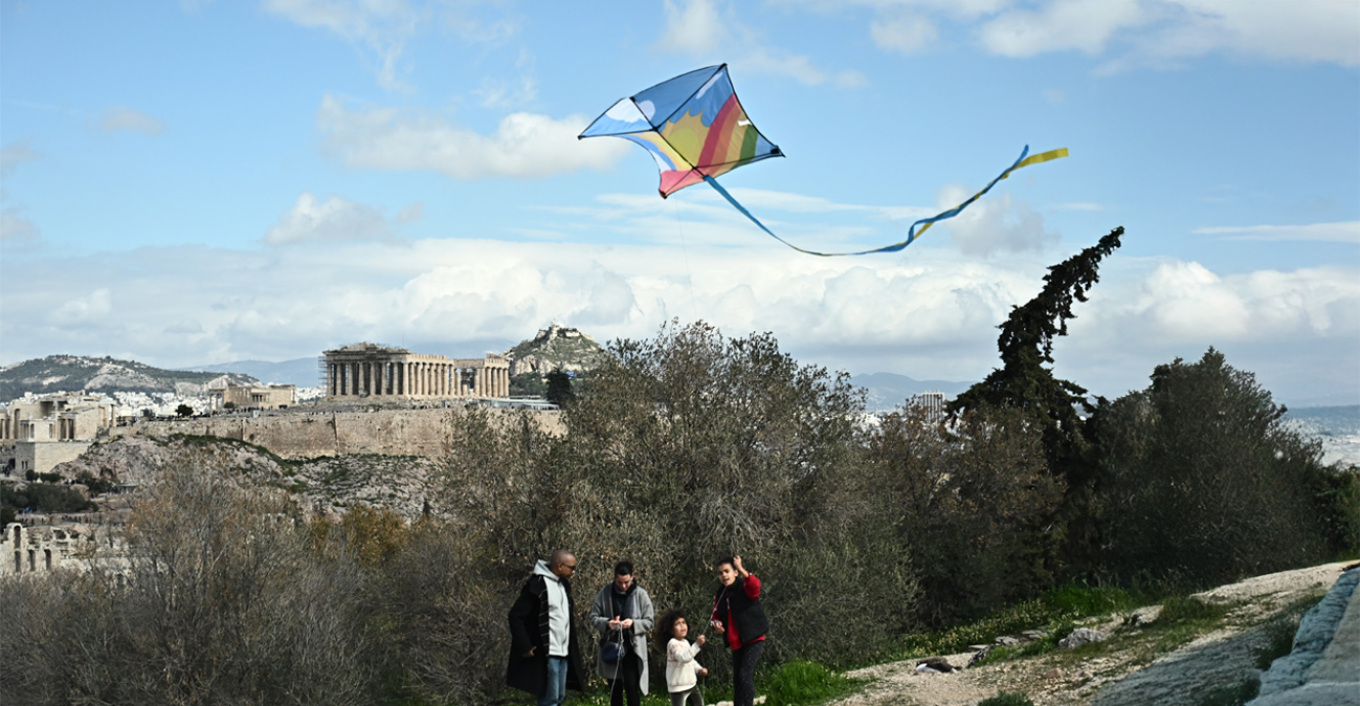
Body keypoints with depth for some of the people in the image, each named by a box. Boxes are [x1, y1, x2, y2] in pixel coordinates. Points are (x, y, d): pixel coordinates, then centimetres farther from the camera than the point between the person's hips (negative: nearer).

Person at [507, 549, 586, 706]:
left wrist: (572, 648, 17)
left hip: (563, 652, 9)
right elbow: (515, 615, -15)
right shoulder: (537, 584, -14)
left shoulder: (564, 584, 13)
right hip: (546, 653, -9)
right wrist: (525, 647, -17)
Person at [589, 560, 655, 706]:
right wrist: (606, 623, -17)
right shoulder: (605, 593, -2)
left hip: (633, 647, -2)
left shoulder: (641, 594, -4)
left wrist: (633, 623, -19)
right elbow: (593, 617, 3)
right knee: (615, 689, 11)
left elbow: (649, 621, 0)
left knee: (631, 687, -9)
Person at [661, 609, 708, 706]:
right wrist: (697, 644, -38)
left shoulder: (685, 643, 12)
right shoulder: (673, 643, -18)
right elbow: (684, 657, -34)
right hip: (678, 686, -9)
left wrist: (700, 669, 7)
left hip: (691, 683, 9)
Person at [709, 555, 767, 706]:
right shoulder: (720, 594, 7)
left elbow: (755, 585, -36)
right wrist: (716, 623, -7)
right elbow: (716, 615, 16)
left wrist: (741, 569, -46)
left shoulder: (745, 587, -12)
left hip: (753, 639, -7)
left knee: (745, 675, -19)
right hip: (736, 643, 7)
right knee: (737, 679, 14)